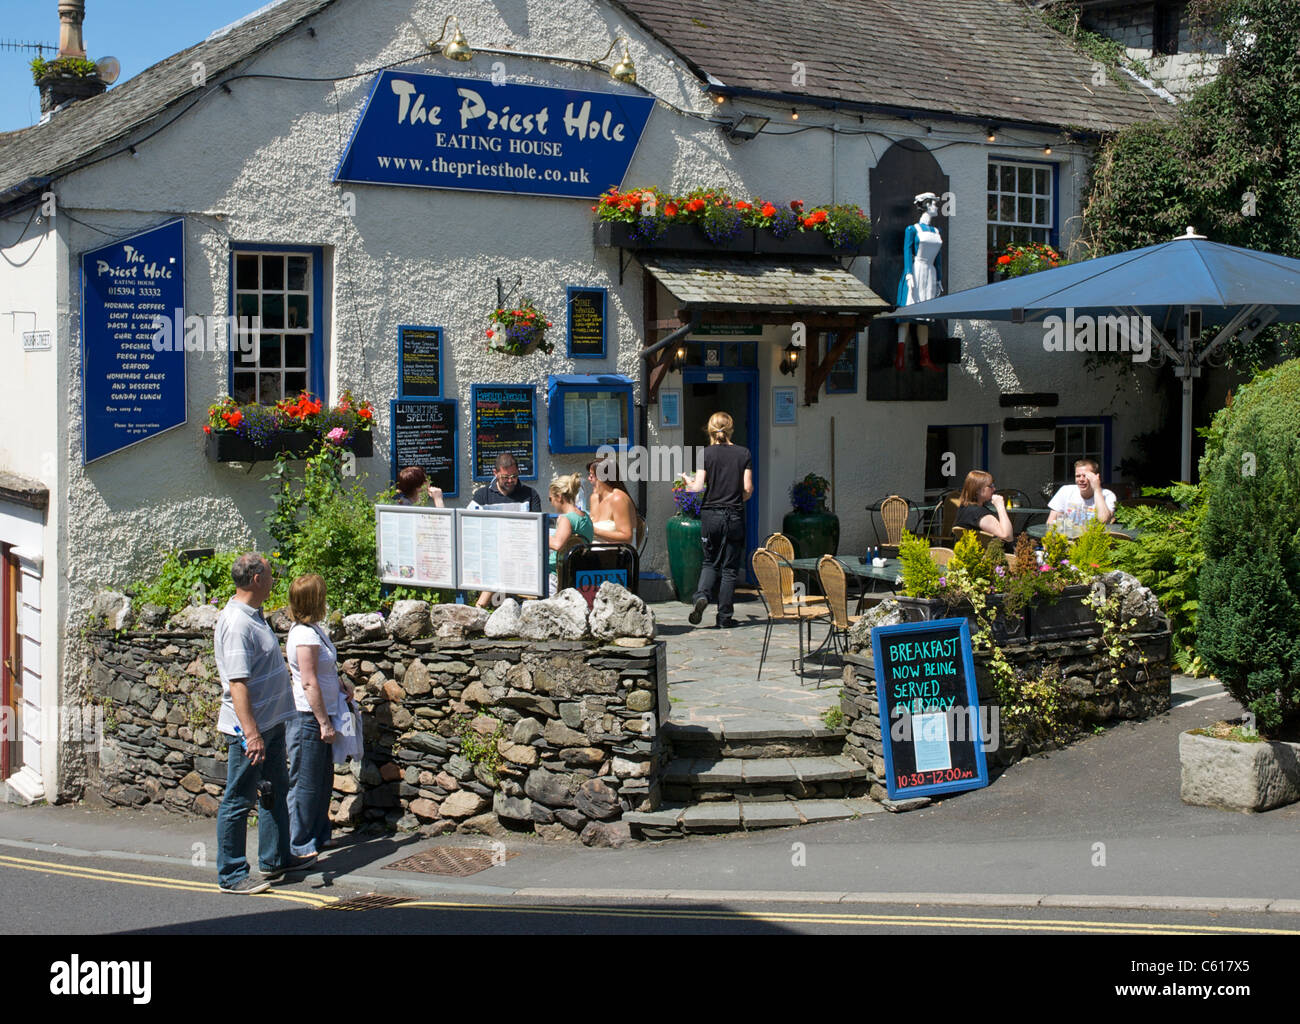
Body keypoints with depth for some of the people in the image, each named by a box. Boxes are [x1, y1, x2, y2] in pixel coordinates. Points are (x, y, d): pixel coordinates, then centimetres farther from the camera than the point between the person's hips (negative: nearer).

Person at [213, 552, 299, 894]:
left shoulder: (253, 616, 11)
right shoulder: (237, 623, -21)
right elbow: (237, 683, -27)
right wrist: (251, 732, -31)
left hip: (270, 723, 11)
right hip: (248, 729, -10)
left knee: (276, 790, 20)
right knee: (239, 801, -1)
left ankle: (275, 859, 32)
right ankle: (232, 875, 6)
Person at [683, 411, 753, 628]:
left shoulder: (706, 454, -4)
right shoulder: (743, 453, -1)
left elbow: (699, 487, -9)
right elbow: (748, 489, -3)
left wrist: (687, 481, 12)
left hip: (710, 514, 0)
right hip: (735, 516, 0)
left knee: (710, 562, 17)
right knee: (729, 567, 8)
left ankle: (702, 596, -9)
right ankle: (724, 617, 9)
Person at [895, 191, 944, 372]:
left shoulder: (937, 232, 18)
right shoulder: (912, 229, 0)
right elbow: (907, 252, -8)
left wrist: (939, 280, 18)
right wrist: (909, 274, -19)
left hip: (930, 274, 6)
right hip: (915, 271, -6)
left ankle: (925, 358, 7)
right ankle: (900, 355, -17)